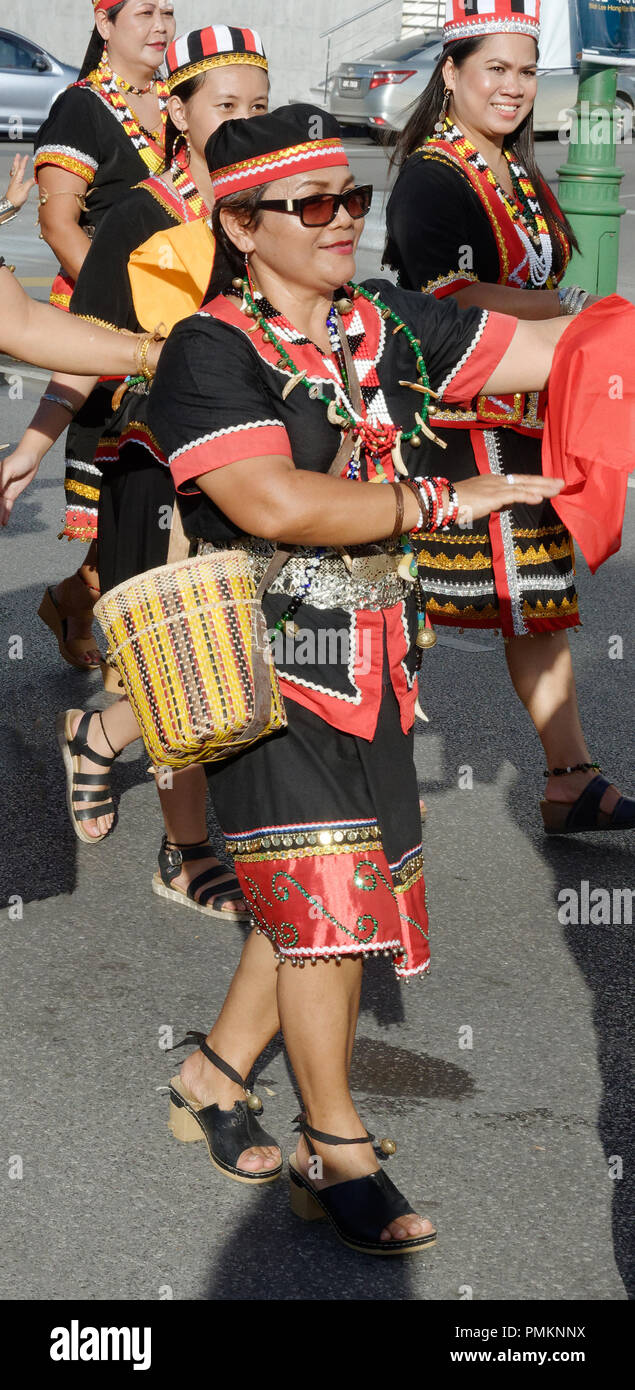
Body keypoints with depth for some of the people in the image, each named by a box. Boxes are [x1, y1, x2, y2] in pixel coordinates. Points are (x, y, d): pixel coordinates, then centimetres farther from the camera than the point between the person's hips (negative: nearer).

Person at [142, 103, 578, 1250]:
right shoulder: (208, 354, -12)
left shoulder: (389, 325, 8)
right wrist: (441, 501, -19)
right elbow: (276, 502, -25)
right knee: (321, 904, -4)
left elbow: (557, 348, 6)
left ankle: (215, 1077, 33)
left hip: (374, 668, 7)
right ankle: (337, 1155, 13)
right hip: (266, 671, -7)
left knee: (336, 906, 13)